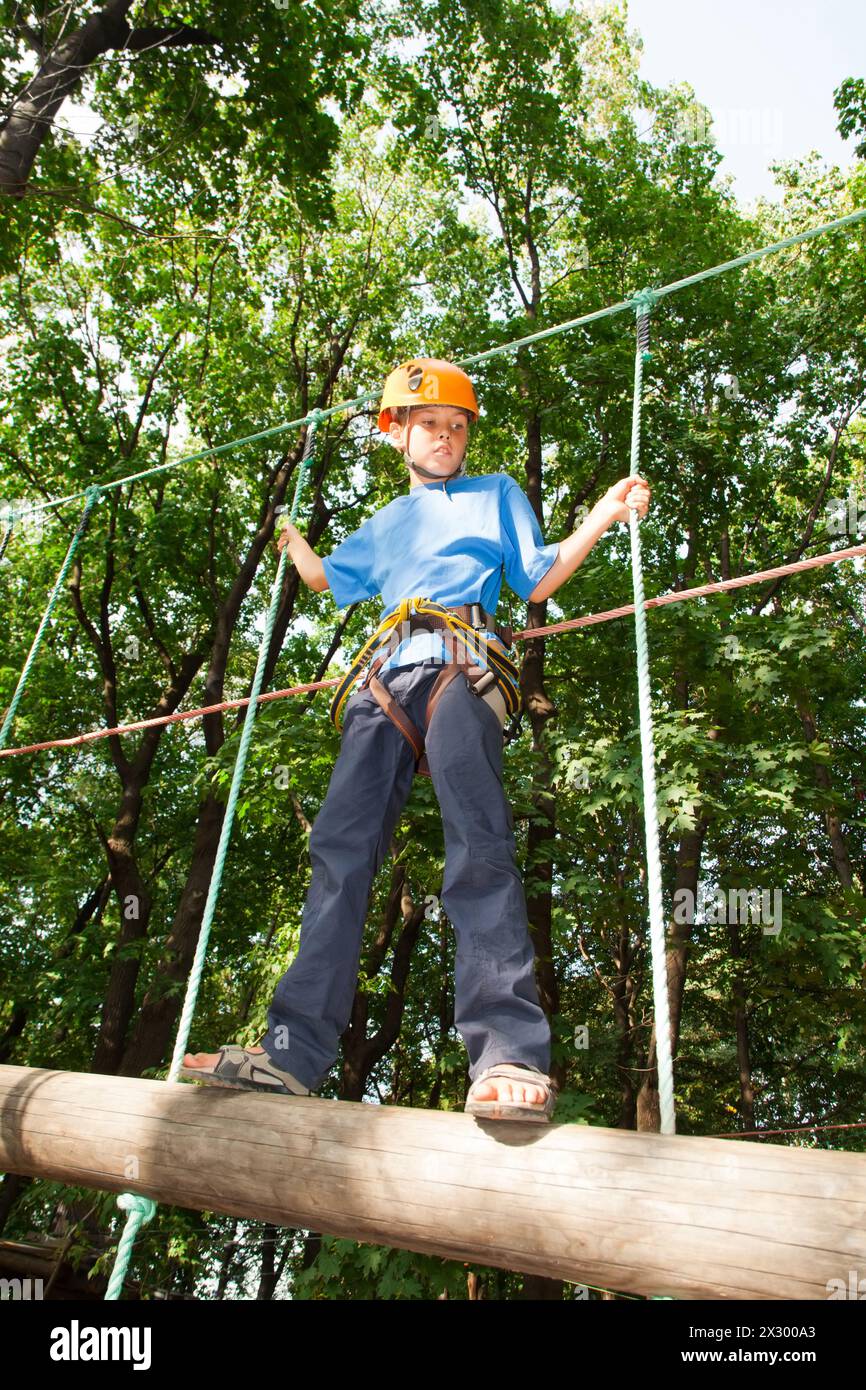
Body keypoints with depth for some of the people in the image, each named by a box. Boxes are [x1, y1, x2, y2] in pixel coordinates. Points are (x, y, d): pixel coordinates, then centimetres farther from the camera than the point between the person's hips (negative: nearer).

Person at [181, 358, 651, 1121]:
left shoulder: (497, 493, 27)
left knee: (477, 843, -24)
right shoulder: (386, 524, 37)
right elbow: (324, 577, 46)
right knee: (342, 845, -9)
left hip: (463, 665, -4)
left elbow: (538, 581, 17)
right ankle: (297, 1047, -11)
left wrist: (604, 516, 6)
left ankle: (511, 1052, -30)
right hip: (387, 680, 5)